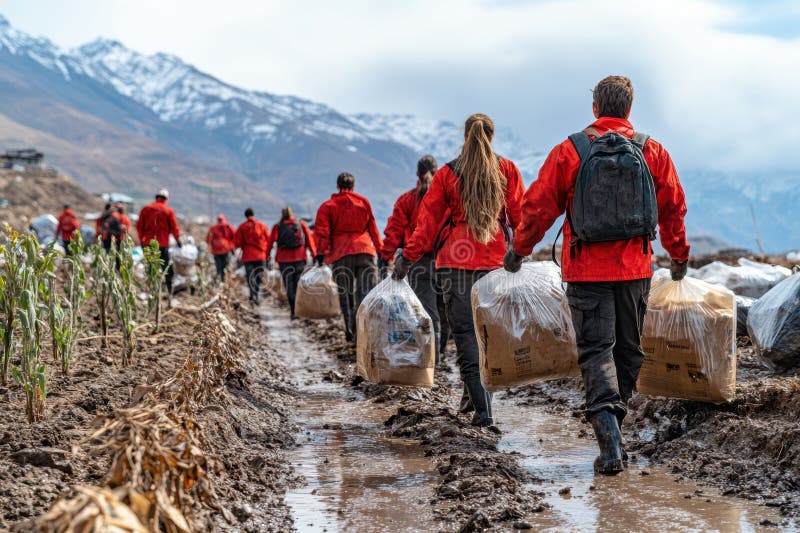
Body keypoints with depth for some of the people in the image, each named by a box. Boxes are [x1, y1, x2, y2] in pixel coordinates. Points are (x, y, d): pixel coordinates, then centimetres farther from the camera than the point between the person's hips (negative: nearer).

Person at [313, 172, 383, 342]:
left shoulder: (328, 206, 9)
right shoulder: (364, 202, 15)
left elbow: (322, 232, -2)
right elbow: (373, 229, 15)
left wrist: (320, 253, -6)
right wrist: (380, 249, 19)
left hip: (341, 253, 0)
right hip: (364, 250, 1)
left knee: (345, 294, 5)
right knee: (366, 291, -6)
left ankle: (351, 331, -1)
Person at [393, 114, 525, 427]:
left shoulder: (447, 174, 2)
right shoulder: (507, 170, 6)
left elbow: (427, 221, 1)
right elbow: (520, 215, 5)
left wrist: (408, 258, 5)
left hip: (455, 262, -1)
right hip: (496, 261, 2)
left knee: (465, 334, -2)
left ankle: (482, 409, -11)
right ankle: (478, 395, 10)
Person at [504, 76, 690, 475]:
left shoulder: (569, 151, -4)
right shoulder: (652, 152, 3)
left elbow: (539, 206, -1)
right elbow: (673, 209, 10)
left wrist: (519, 249, 13)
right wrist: (679, 257, 25)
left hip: (586, 269, -2)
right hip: (635, 269, 2)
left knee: (596, 350, -1)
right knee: (627, 349, 16)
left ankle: (610, 442, -17)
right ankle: (612, 429, 26)